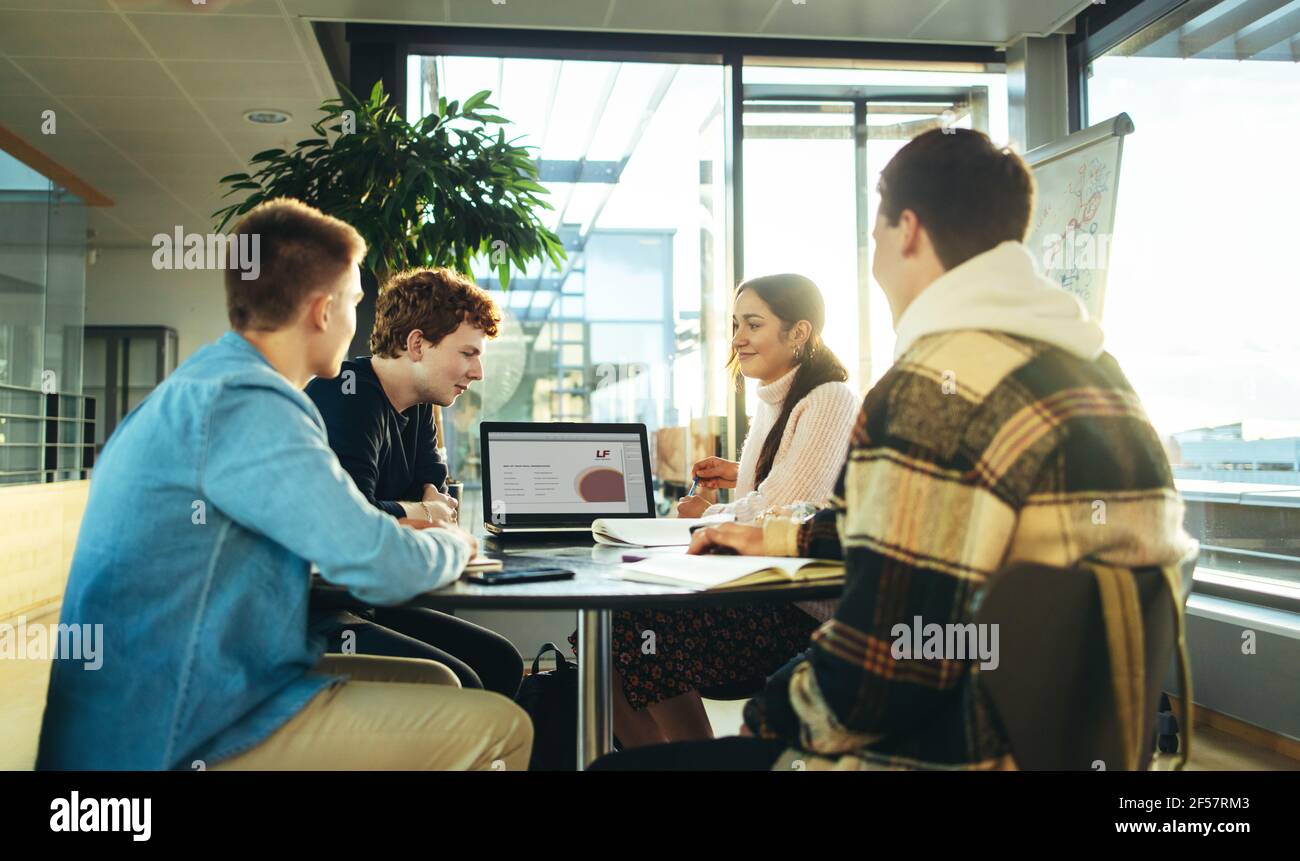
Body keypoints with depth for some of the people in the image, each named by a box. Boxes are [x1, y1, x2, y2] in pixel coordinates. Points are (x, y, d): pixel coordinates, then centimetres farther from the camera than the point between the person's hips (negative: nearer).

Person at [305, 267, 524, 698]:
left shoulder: (418, 407, 10)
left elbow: (432, 483, 21)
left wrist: (434, 499, -3)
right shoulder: (348, 400, -19)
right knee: (455, 684, -24)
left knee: (500, 661, 5)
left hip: (359, 603, 10)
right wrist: (423, 513, -11)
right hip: (304, 614, -10)